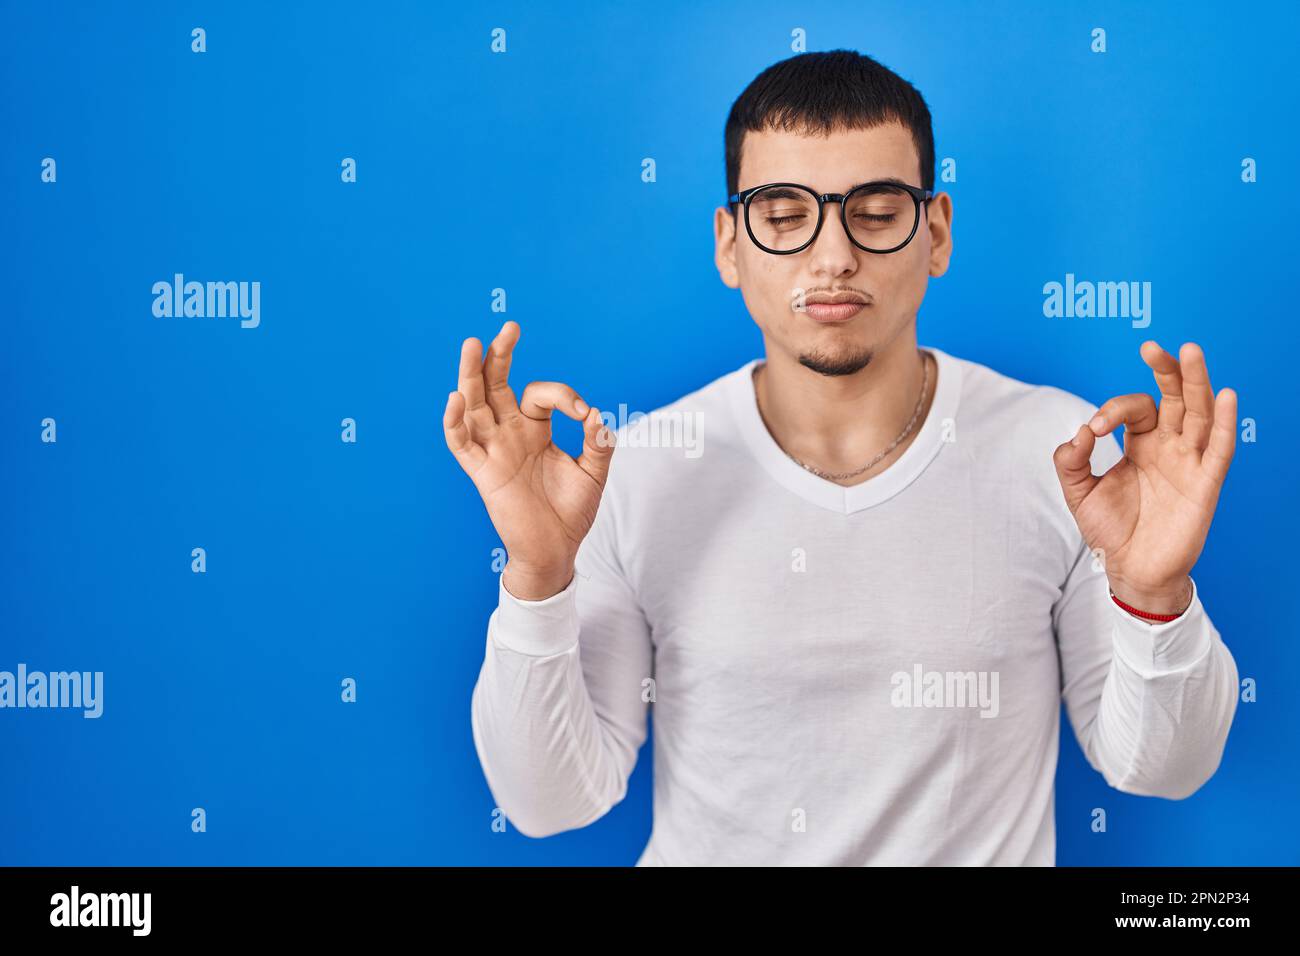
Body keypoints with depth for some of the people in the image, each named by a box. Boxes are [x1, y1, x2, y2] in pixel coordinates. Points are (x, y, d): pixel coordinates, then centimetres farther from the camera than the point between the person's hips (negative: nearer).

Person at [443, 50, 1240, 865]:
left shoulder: (1063, 452, -10)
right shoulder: (637, 468, -9)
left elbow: (1155, 767, -3)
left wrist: (1156, 596, -21)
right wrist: (537, 578, -22)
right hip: (701, 852, -1)